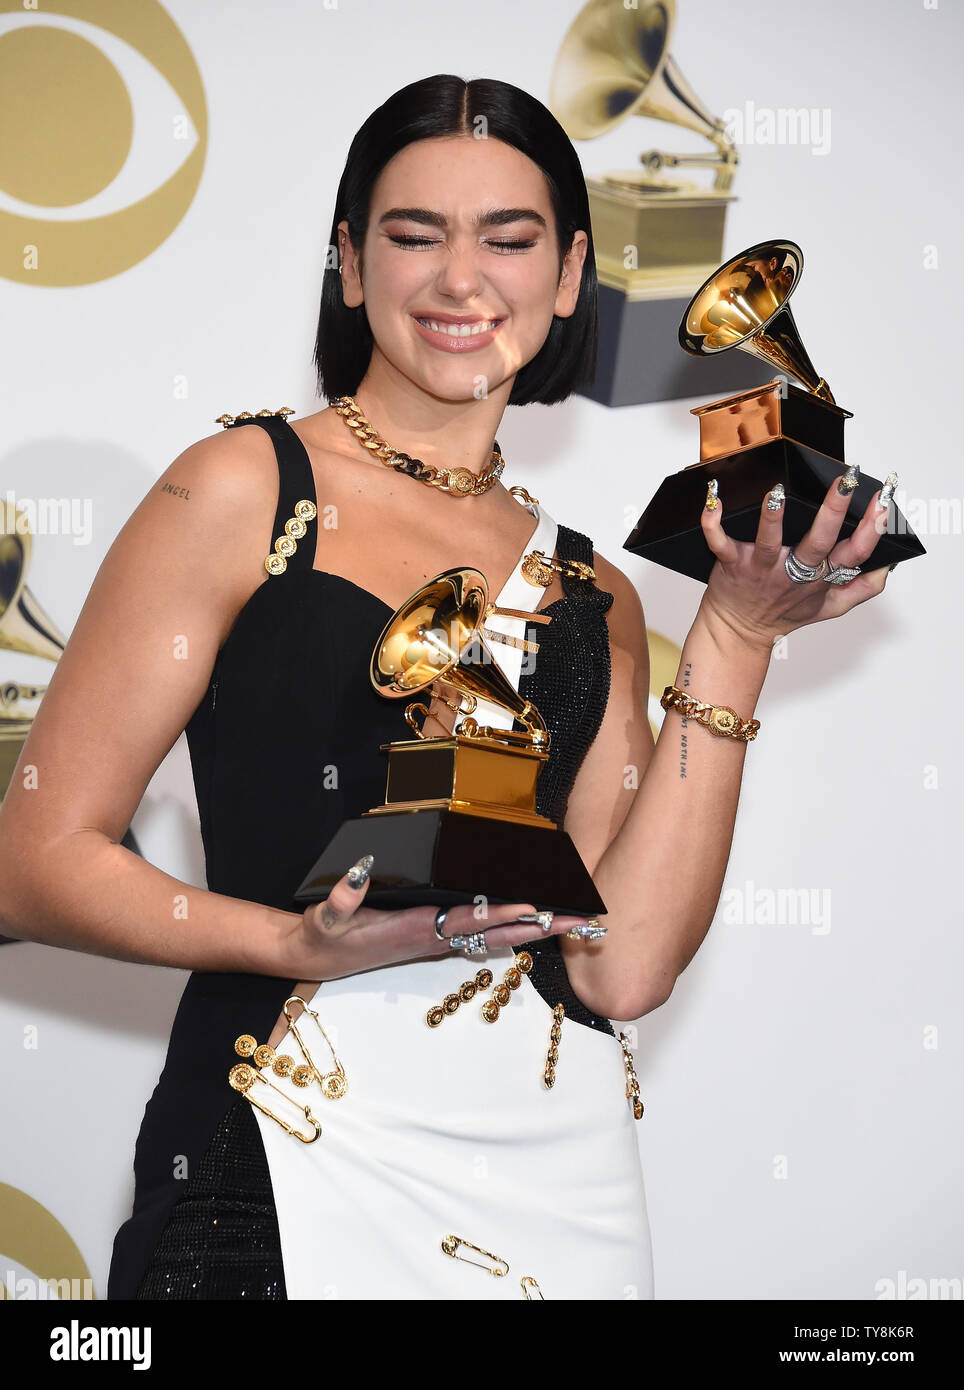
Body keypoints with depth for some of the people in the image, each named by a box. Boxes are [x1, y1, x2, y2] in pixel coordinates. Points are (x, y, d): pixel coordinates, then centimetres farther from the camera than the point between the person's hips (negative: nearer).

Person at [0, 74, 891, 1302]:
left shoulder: (590, 598, 12)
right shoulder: (245, 489, -1)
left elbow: (623, 964, -2)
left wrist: (735, 634, -2)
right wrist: (302, 946, -18)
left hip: (561, 1180, 4)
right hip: (294, 1173, -4)